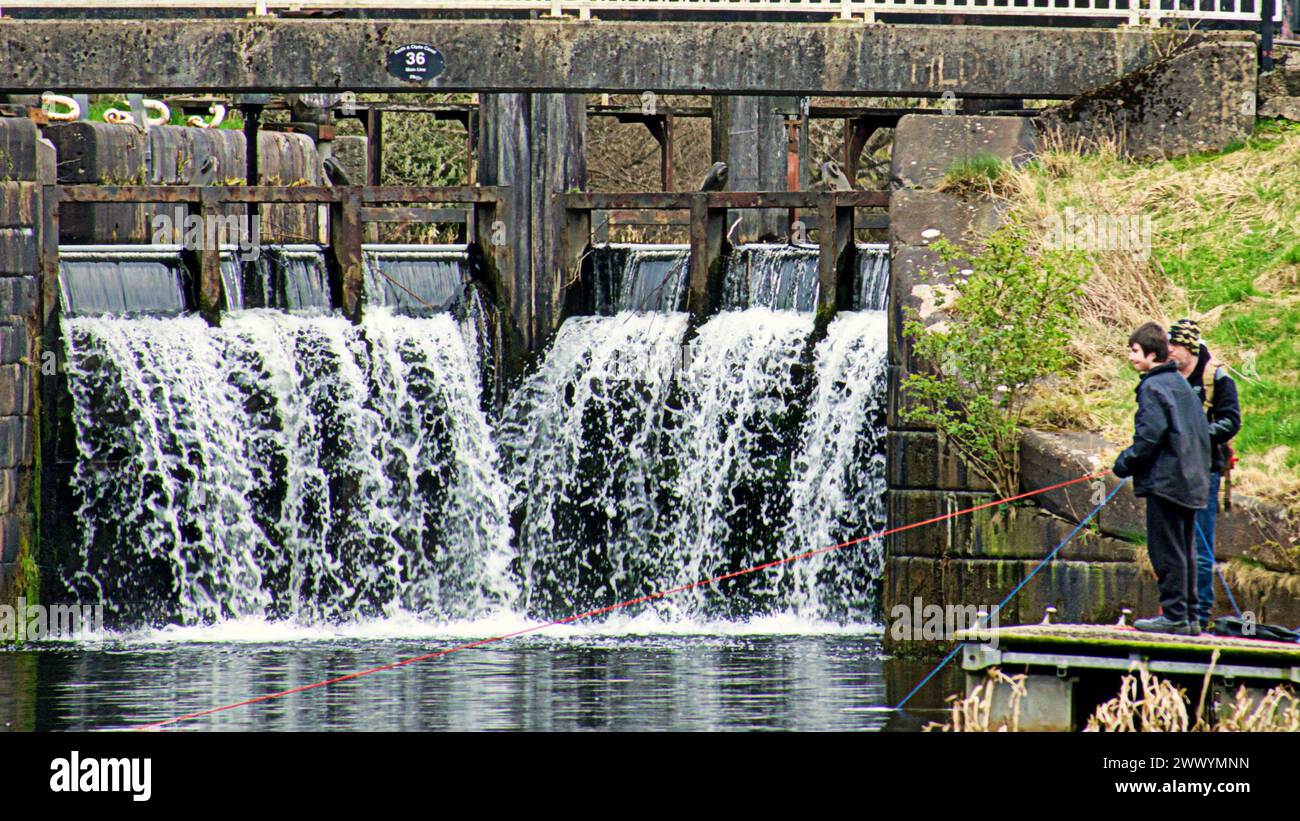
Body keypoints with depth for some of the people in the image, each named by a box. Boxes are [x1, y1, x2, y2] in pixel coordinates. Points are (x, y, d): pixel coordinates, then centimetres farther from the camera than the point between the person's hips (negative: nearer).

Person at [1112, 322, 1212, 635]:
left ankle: (1174, 615, -8)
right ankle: (1189, 617, 14)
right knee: (1183, 550, 12)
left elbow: (1150, 434, -19)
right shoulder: (1181, 383, 16)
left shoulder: (1152, 387, -11)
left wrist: (1125, 463, -7)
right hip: (1192, 481, 9)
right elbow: (1202, 431, 19)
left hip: (1165, 480, -9)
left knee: (1166, 550, -6)